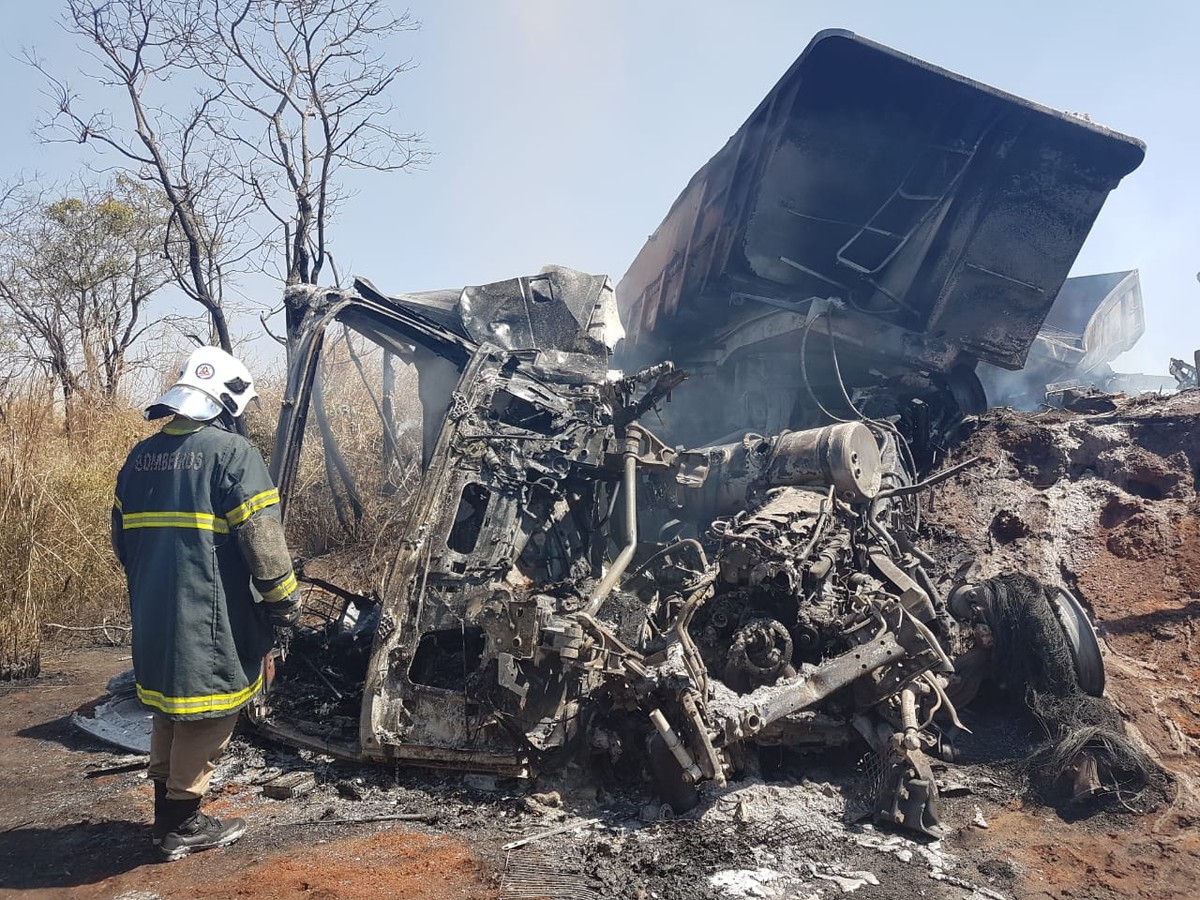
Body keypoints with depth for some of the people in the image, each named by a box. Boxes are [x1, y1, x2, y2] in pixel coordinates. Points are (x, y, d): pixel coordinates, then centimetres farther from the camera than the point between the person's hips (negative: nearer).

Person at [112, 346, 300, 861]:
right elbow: (262, 535, -17)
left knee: (171, 707, 21)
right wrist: (285, 598, -6)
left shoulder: (141, 456, 10)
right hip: (210, 616, -8)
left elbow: (121, 537, 18)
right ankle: (181, 825, 15)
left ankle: (166, 813, 32)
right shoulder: (231, 451, -13)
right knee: (207, 713, 5)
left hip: (153, 614, 8)